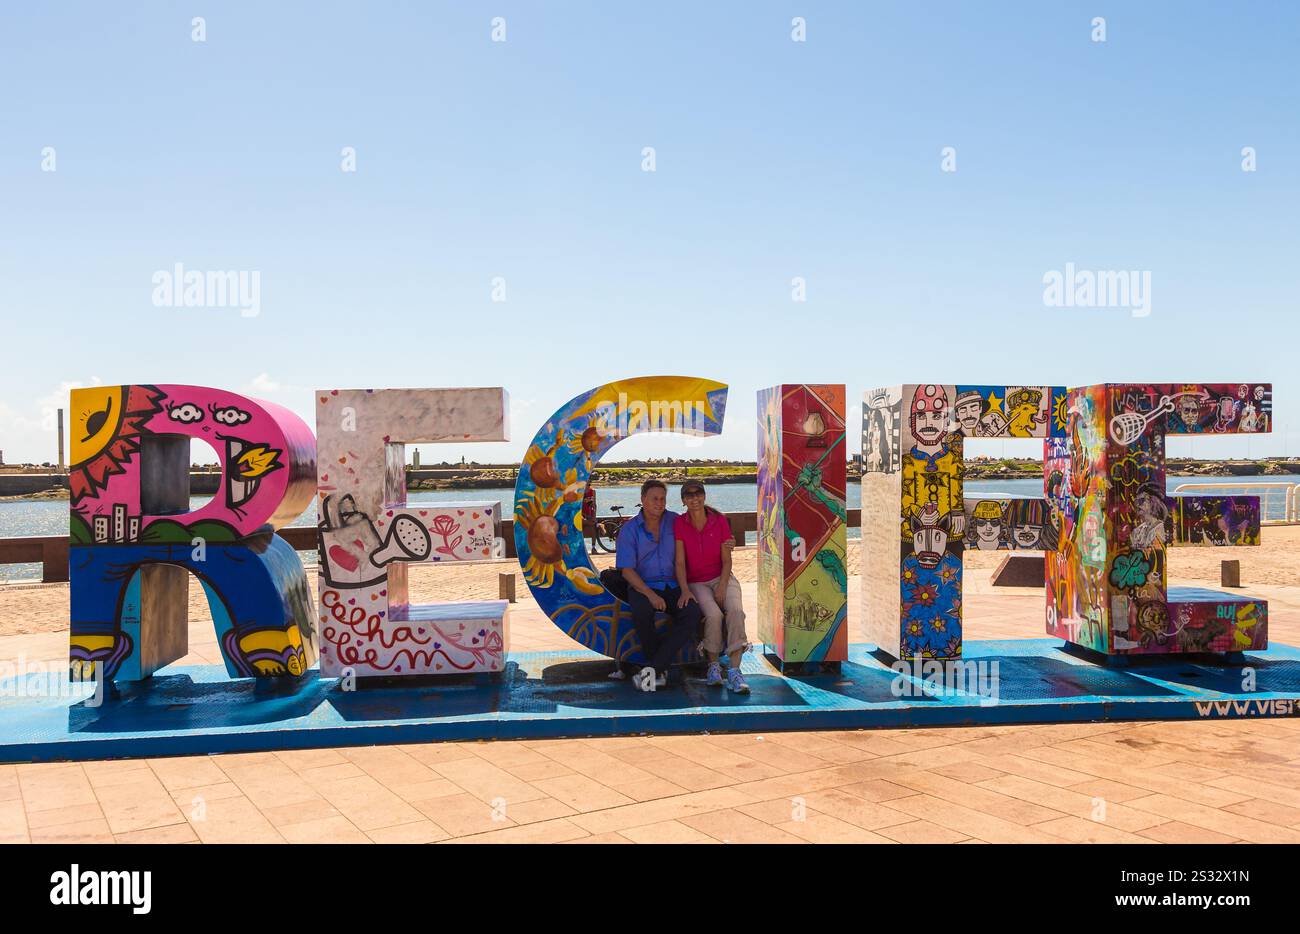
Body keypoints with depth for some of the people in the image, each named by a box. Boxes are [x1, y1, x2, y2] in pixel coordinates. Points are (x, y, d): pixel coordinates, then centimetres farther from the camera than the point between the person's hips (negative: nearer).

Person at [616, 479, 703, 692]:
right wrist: (650, 594, -19)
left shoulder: (675, 522, 6)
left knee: (693, 612, -28)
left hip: (672, 586, 2)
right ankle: (660, 669, -17)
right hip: (642, 586, -2)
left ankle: (652, 667, -29)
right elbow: (627, 570, -6)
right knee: (642, 612, -36)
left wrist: (686, 589, -11)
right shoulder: (630, 529, 0)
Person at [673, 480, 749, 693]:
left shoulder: (720, 521, -2)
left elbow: (726, 561, -1)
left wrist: (722, 586, -15)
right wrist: (685, 590, -20)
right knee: (714, 614, -31)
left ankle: (734, 671, -33)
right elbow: (680, 562, -8)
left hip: (722, 577, 1)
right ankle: (713, 666, -14)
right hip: (696, 583, -1)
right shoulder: (680, 524, -5)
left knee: (735, 611, -29)